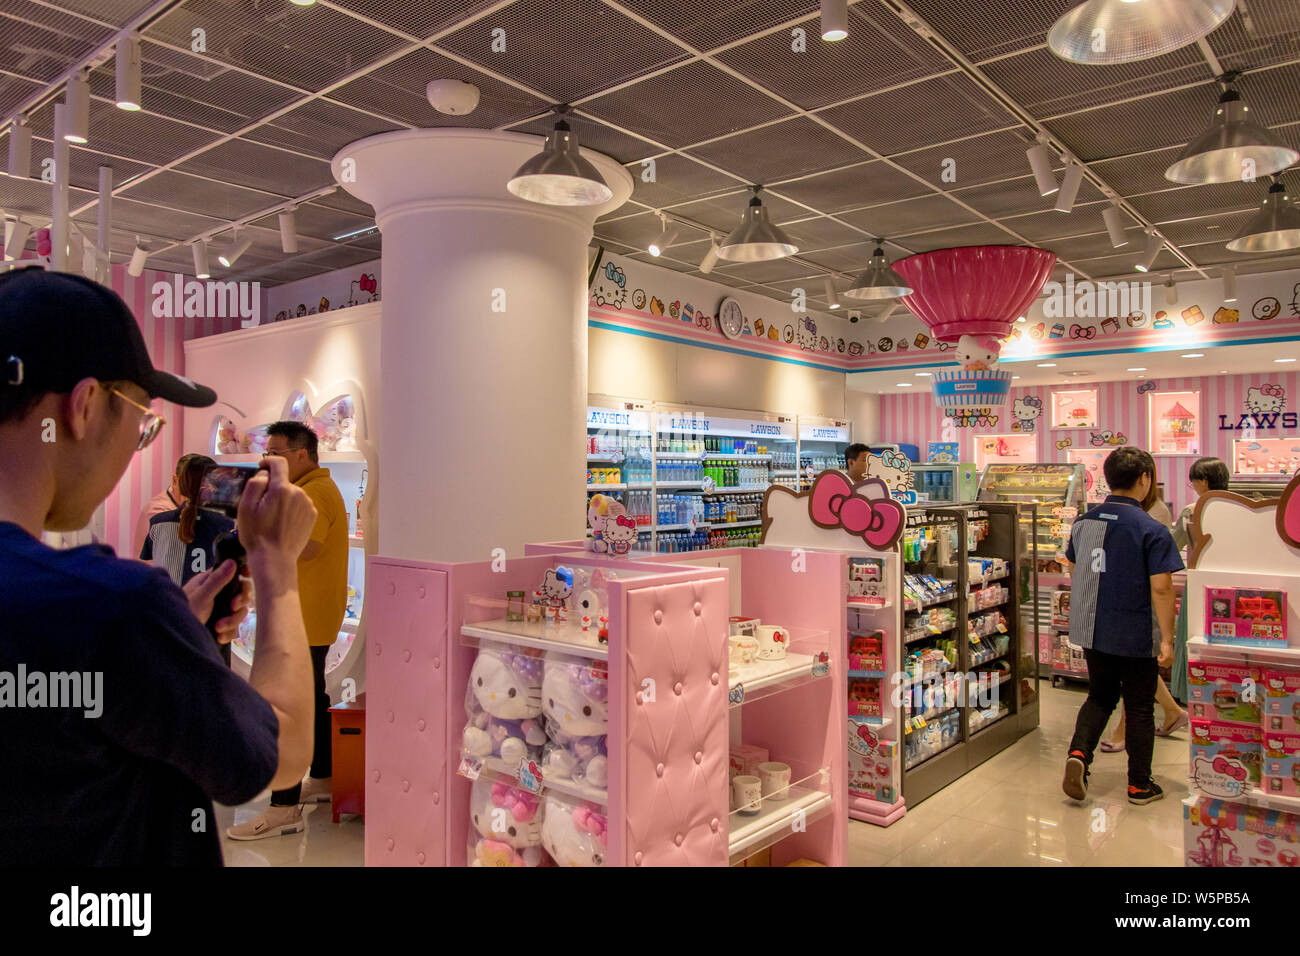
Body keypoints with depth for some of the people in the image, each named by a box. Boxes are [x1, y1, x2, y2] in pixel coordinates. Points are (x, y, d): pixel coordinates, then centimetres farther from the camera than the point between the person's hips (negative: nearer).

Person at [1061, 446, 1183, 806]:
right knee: (1140, 709, 11)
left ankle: (1079, 752, 0)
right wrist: (1168, 639, -11)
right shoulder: (1152, 530, -15)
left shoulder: (1083, 522, 2)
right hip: (1137, 637, -4)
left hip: (1093, 632, 5)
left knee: (1100, 696, 20)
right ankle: (1139, 785, 22)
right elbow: (1161, 589, -18)